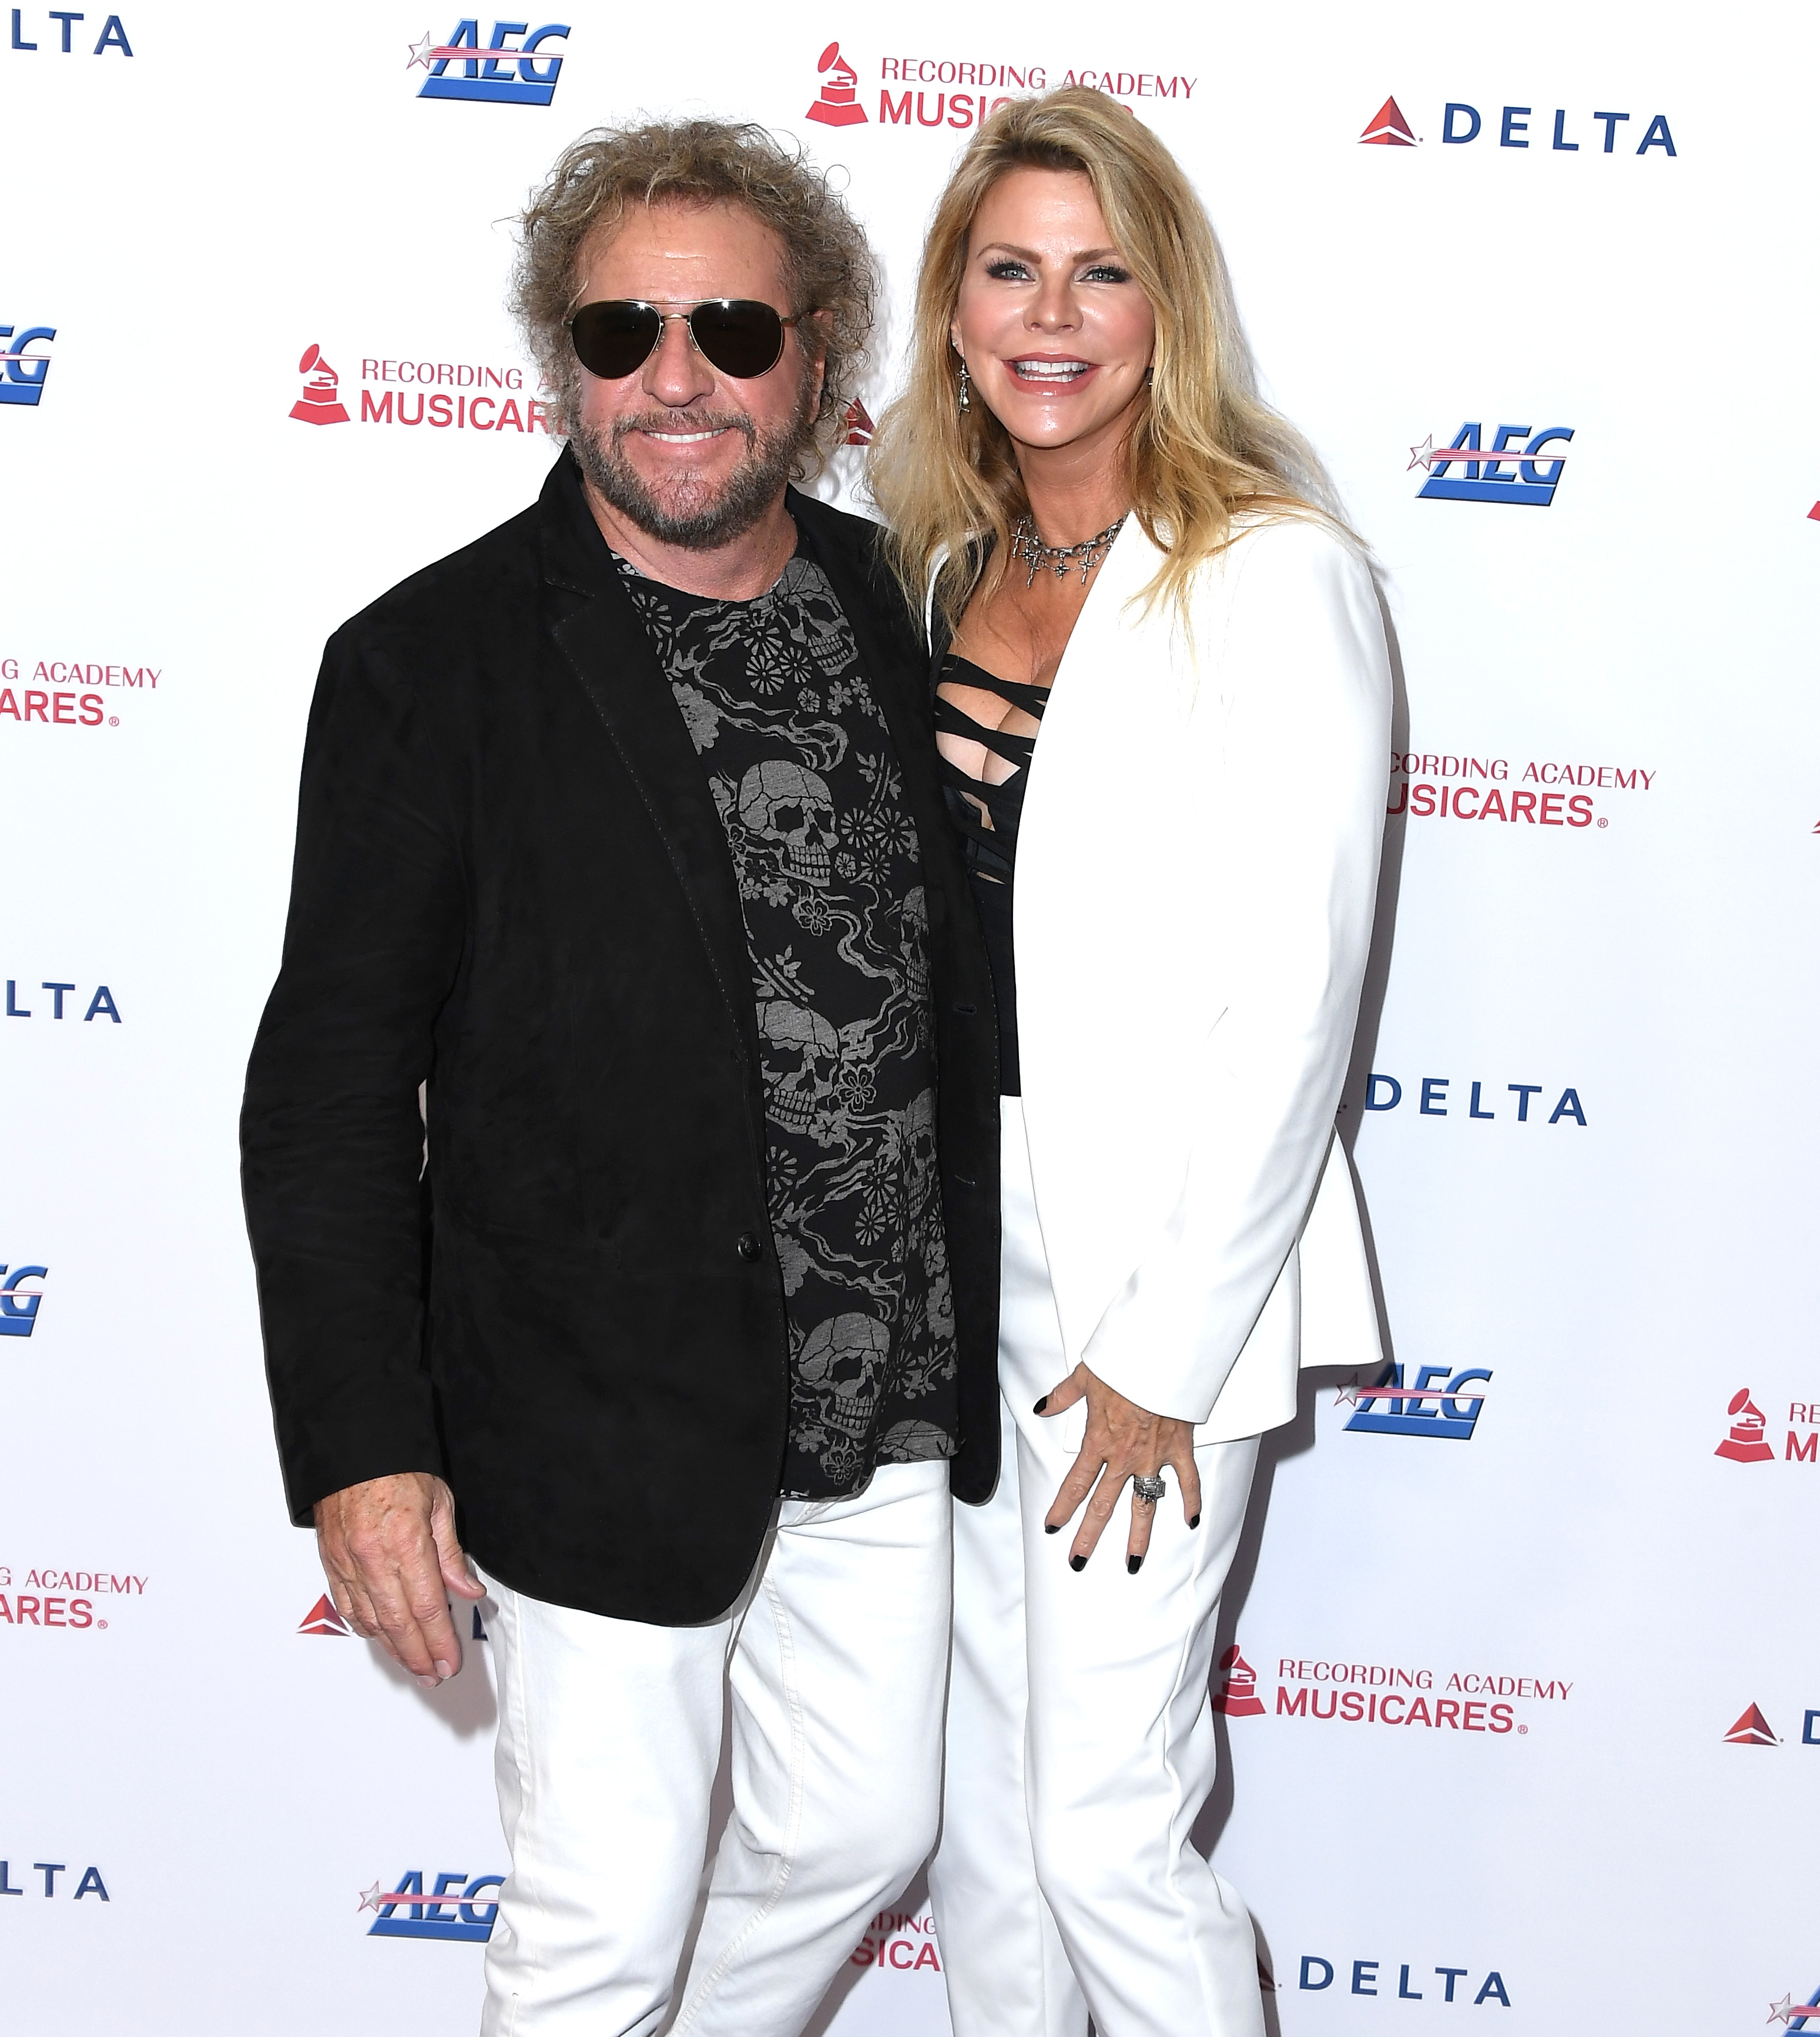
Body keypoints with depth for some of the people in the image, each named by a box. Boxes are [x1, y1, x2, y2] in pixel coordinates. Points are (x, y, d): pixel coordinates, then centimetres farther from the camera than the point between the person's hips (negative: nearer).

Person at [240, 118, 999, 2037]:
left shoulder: (901, 607, 2)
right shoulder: (431, 665, -13)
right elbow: (332, 1085, -11)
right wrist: (361, 1443, -15)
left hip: (888, 1391, 5)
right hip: (609, 1427, -5)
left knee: (862, 1836, 19)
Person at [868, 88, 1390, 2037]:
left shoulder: (1270, 578, -14)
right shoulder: (957, 563, 8)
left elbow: (1294, 1005, -16)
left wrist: (1163, 1360, -15)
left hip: (1149, 1269, -7)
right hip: (948, 1237, 7)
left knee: (1104, 1827, -2)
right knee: (976, 1786, 17)